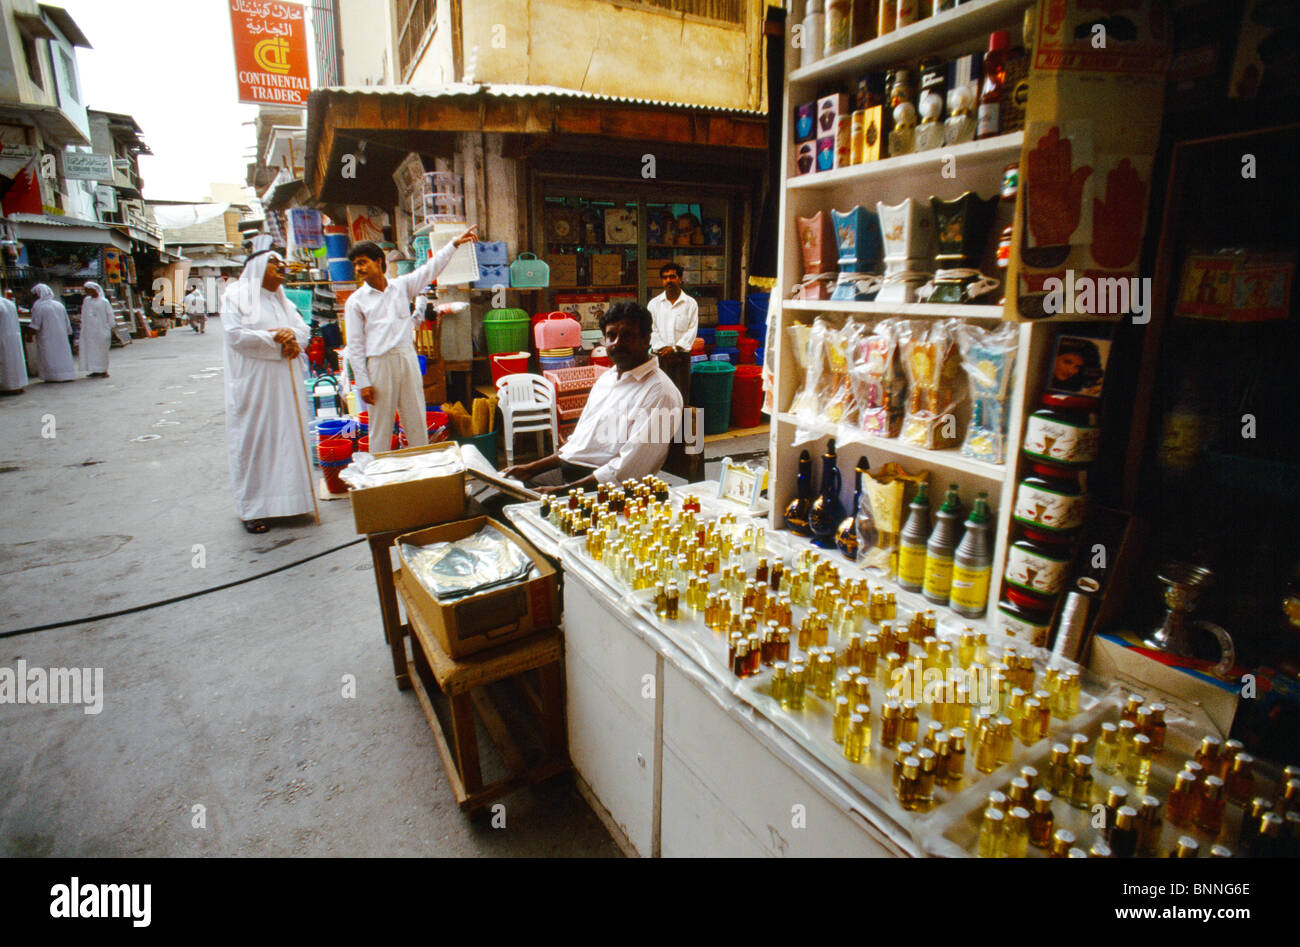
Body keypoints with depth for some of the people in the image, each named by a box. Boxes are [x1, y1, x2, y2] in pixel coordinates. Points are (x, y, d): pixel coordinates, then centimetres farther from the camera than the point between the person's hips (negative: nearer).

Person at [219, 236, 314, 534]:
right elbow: (235, 334, -11)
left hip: (286, 382, 6)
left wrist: (292, 336, -9)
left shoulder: (282, 300, 19)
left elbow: (304, 328, 12)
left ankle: (288, 498, 12)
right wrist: (274, 338, -15)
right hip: (254, 383, -6)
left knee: (287, 435, 5)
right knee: (253, 439, -4)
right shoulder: (235, 297, 0)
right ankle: (252, 508, 1)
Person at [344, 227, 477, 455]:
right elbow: (355, 345, 0)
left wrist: (454, 244, 7)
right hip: (379, 364, -2)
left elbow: (431, 269, 12)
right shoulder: (355, 301, 3)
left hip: (408, 359, 2)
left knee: (417, 420, 7)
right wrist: (363, 383, -6)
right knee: (380, 425, 2)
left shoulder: (402, 285, 10)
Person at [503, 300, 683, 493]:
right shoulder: (605, 379, 19)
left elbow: (626, 471, -19)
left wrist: (562, 491, -20)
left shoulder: (660, 392, -11)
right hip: (563, 477, 8)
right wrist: (532, 469, 17)